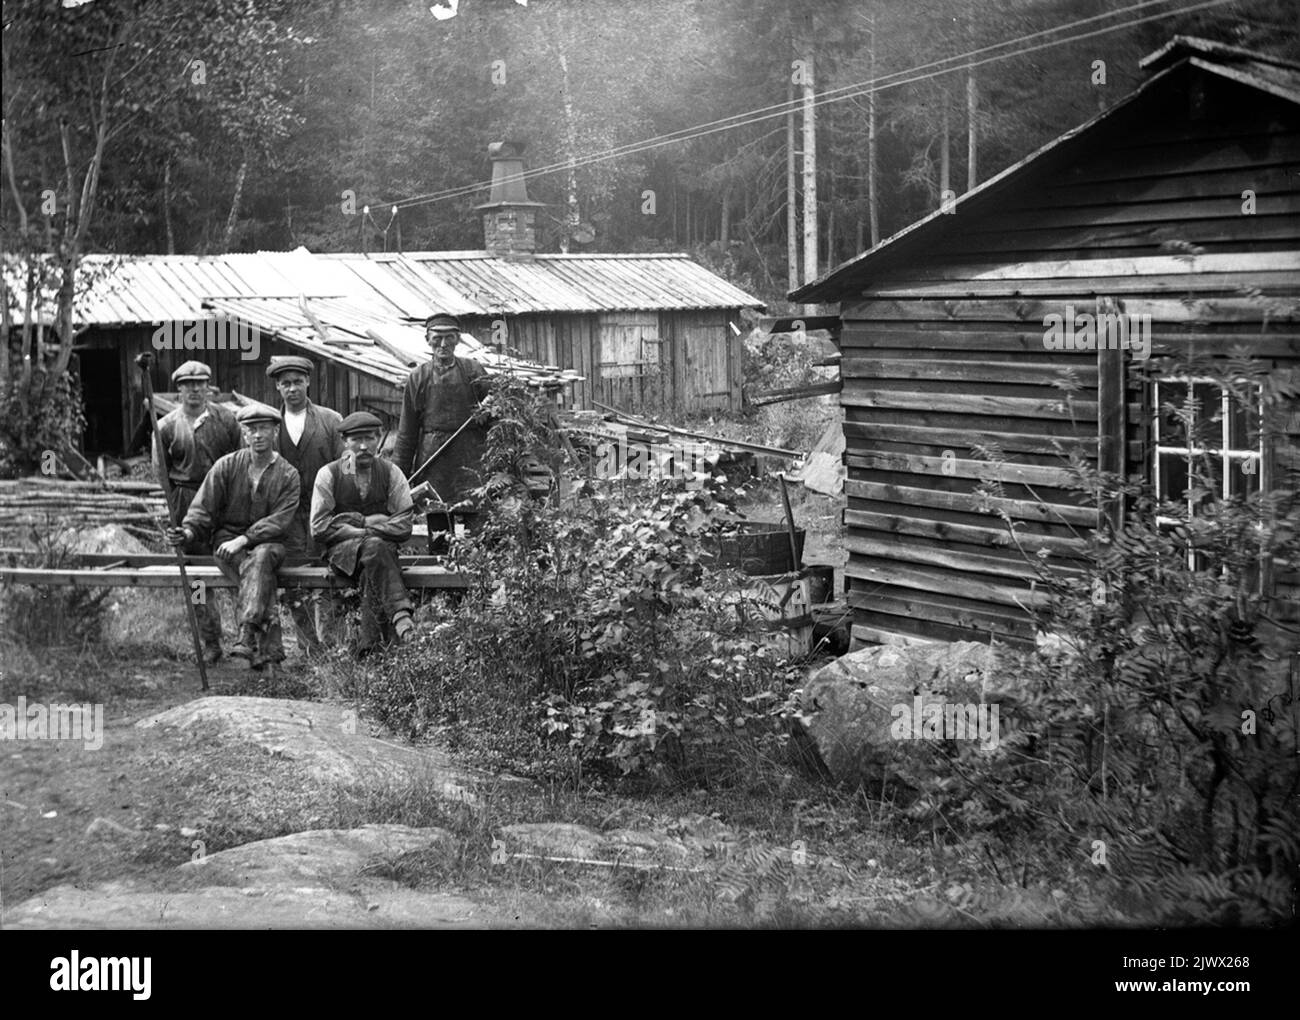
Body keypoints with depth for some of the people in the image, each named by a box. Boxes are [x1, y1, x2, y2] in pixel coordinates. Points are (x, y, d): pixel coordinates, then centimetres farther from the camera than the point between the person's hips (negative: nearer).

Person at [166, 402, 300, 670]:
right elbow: (203, 507, 2)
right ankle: (270, 645, -41)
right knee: (259, 574, -32)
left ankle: (247, 636, -50)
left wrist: (244, 539, -21)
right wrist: (188, 532, -19)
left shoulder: (287, 475, 2)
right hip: (227, 540, 1)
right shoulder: (227, 466, 6)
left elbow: (279, 521, -9)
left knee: (261, 556, -37)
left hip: (268, 542, -1)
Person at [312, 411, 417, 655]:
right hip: (341, 551, -1)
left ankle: (369, 642, -42)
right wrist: (371, 525, -9)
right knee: (374, 546, -36)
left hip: (383, 547, 1)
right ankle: (400, 617, -48)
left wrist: (360, 522, -11)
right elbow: (319, 528, -3)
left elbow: (403, 526, 0)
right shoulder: (329, 474, 3)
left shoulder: (390, 473, 7)